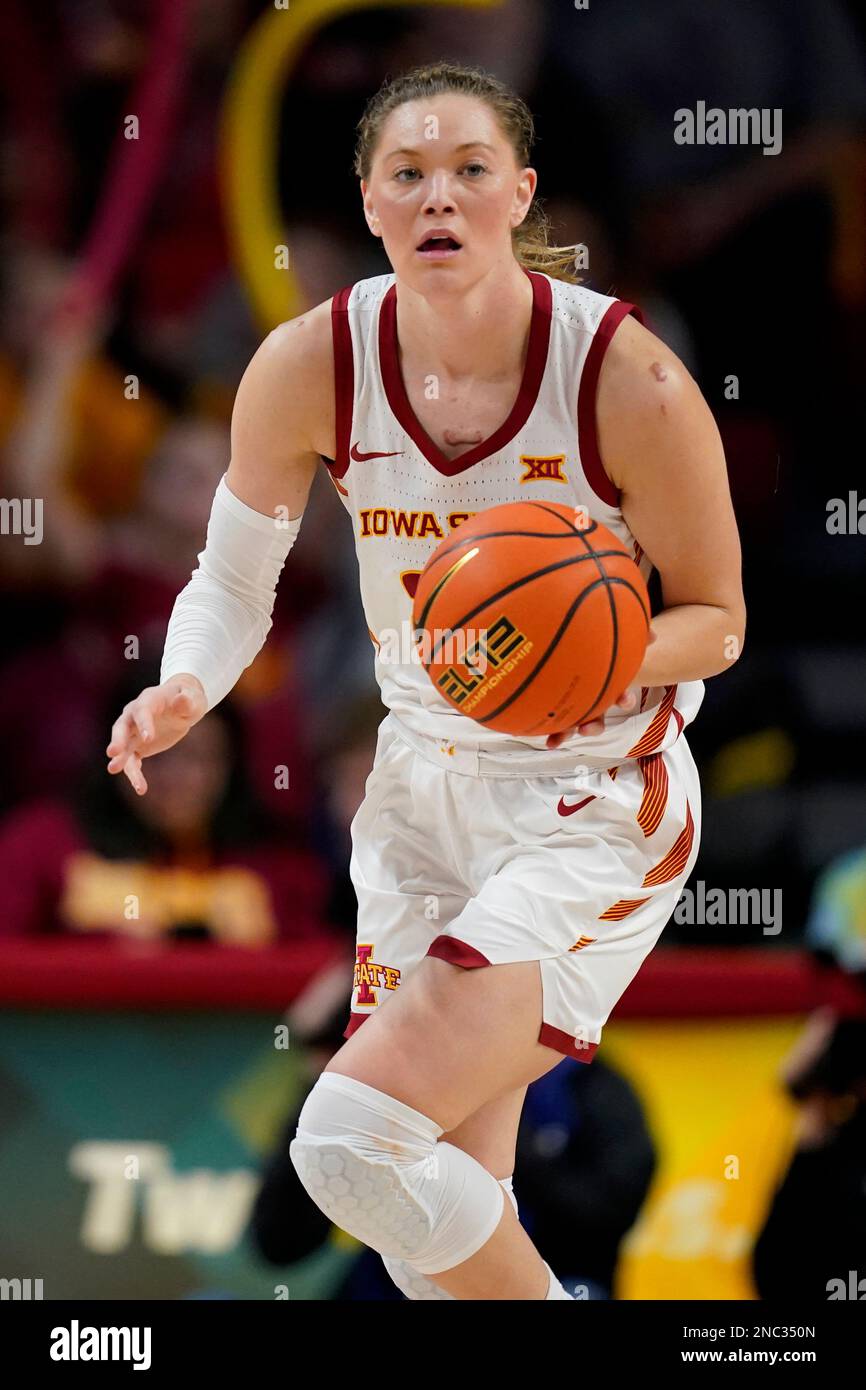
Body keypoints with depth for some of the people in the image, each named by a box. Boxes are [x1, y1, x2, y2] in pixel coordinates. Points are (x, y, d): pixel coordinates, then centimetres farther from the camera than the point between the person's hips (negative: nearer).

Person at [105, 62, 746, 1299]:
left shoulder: (629, 381, -21)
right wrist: (185, 689, -18)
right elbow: (234, 576, 3)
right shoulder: (313, 365, -11)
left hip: (594, 808, -5)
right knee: (436, 1220, 9)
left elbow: (715, 620, -8)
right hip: (423, 785, 5)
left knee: (354, 1137, -21)